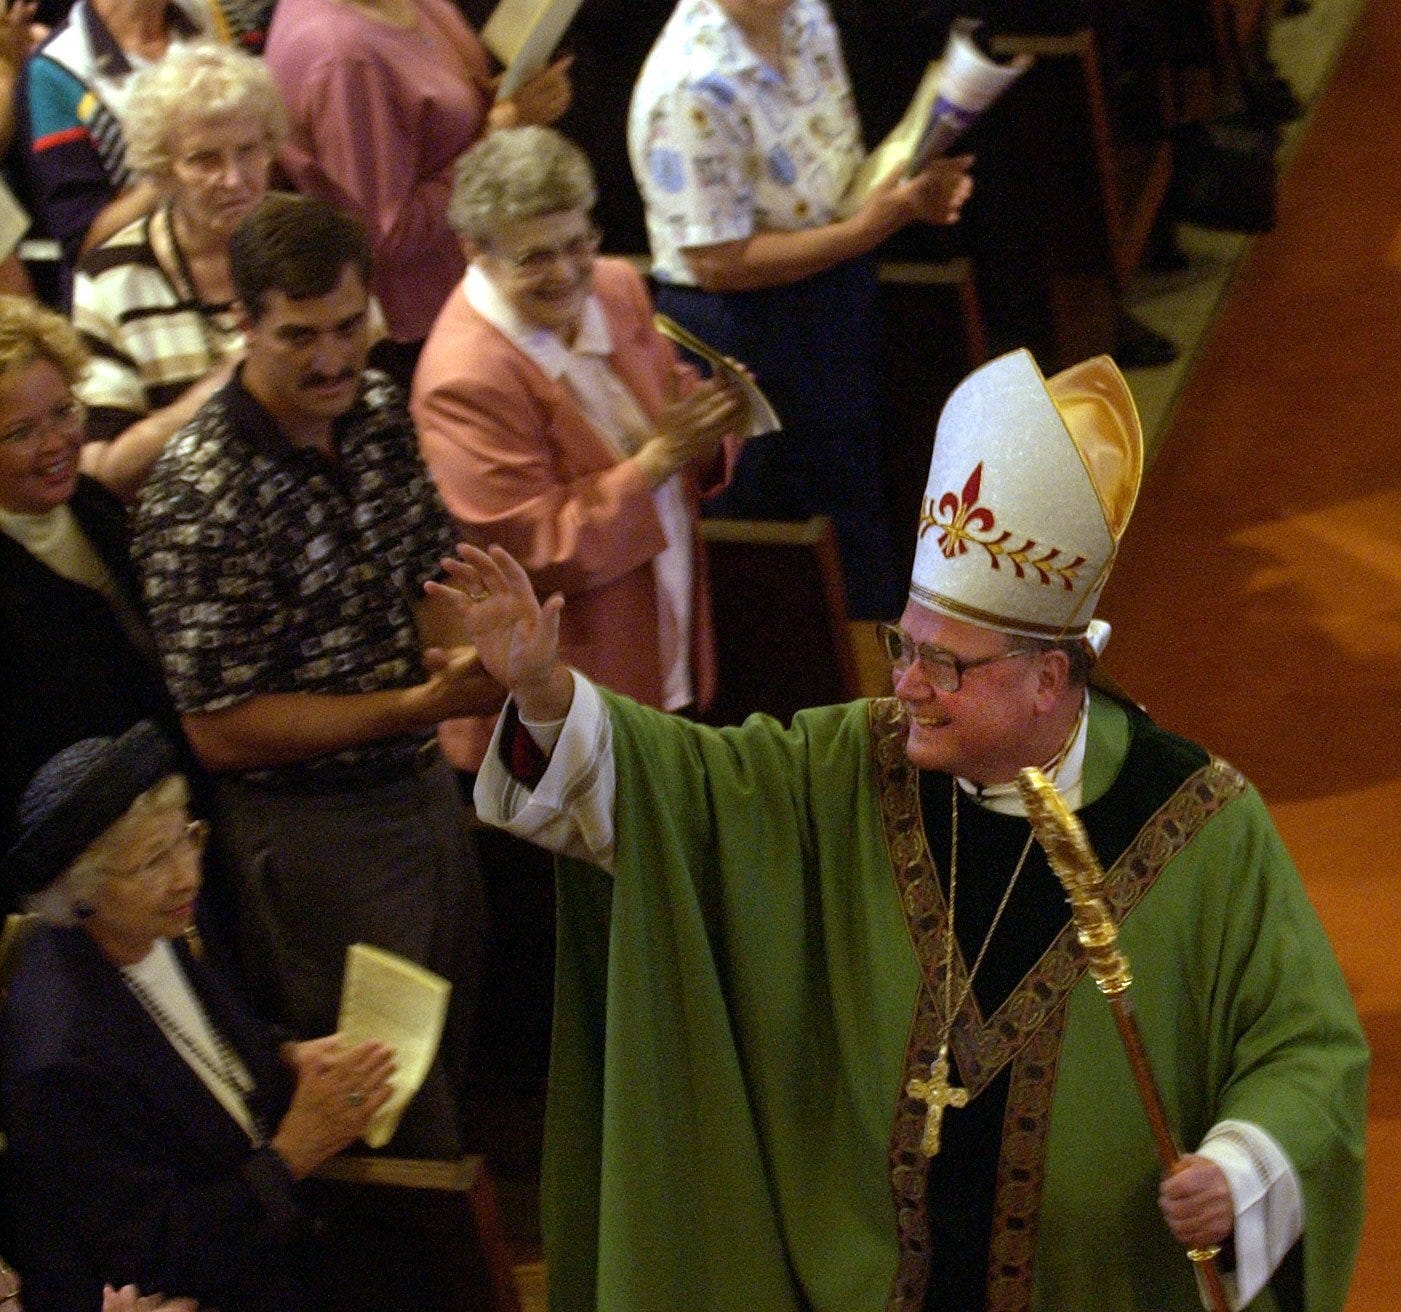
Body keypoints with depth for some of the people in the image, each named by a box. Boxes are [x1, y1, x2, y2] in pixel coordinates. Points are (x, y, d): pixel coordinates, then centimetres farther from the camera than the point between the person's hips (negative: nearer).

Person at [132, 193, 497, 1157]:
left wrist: (456, 654, -9)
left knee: (453, 1067, 25)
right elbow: (220, 731, -23)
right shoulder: (202, 496, -26)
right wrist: (420, 704, -28)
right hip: (316, 833, -7)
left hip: (423, 785, 7)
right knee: (394, 1119, 7)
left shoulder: (378, 408, -4)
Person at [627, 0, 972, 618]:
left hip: (836, 289, 8)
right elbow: (720, 263, -24)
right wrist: (867, 226, -26)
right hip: (745, 339, -8)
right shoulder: (691, 88, -28)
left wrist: (905, 190, -7)